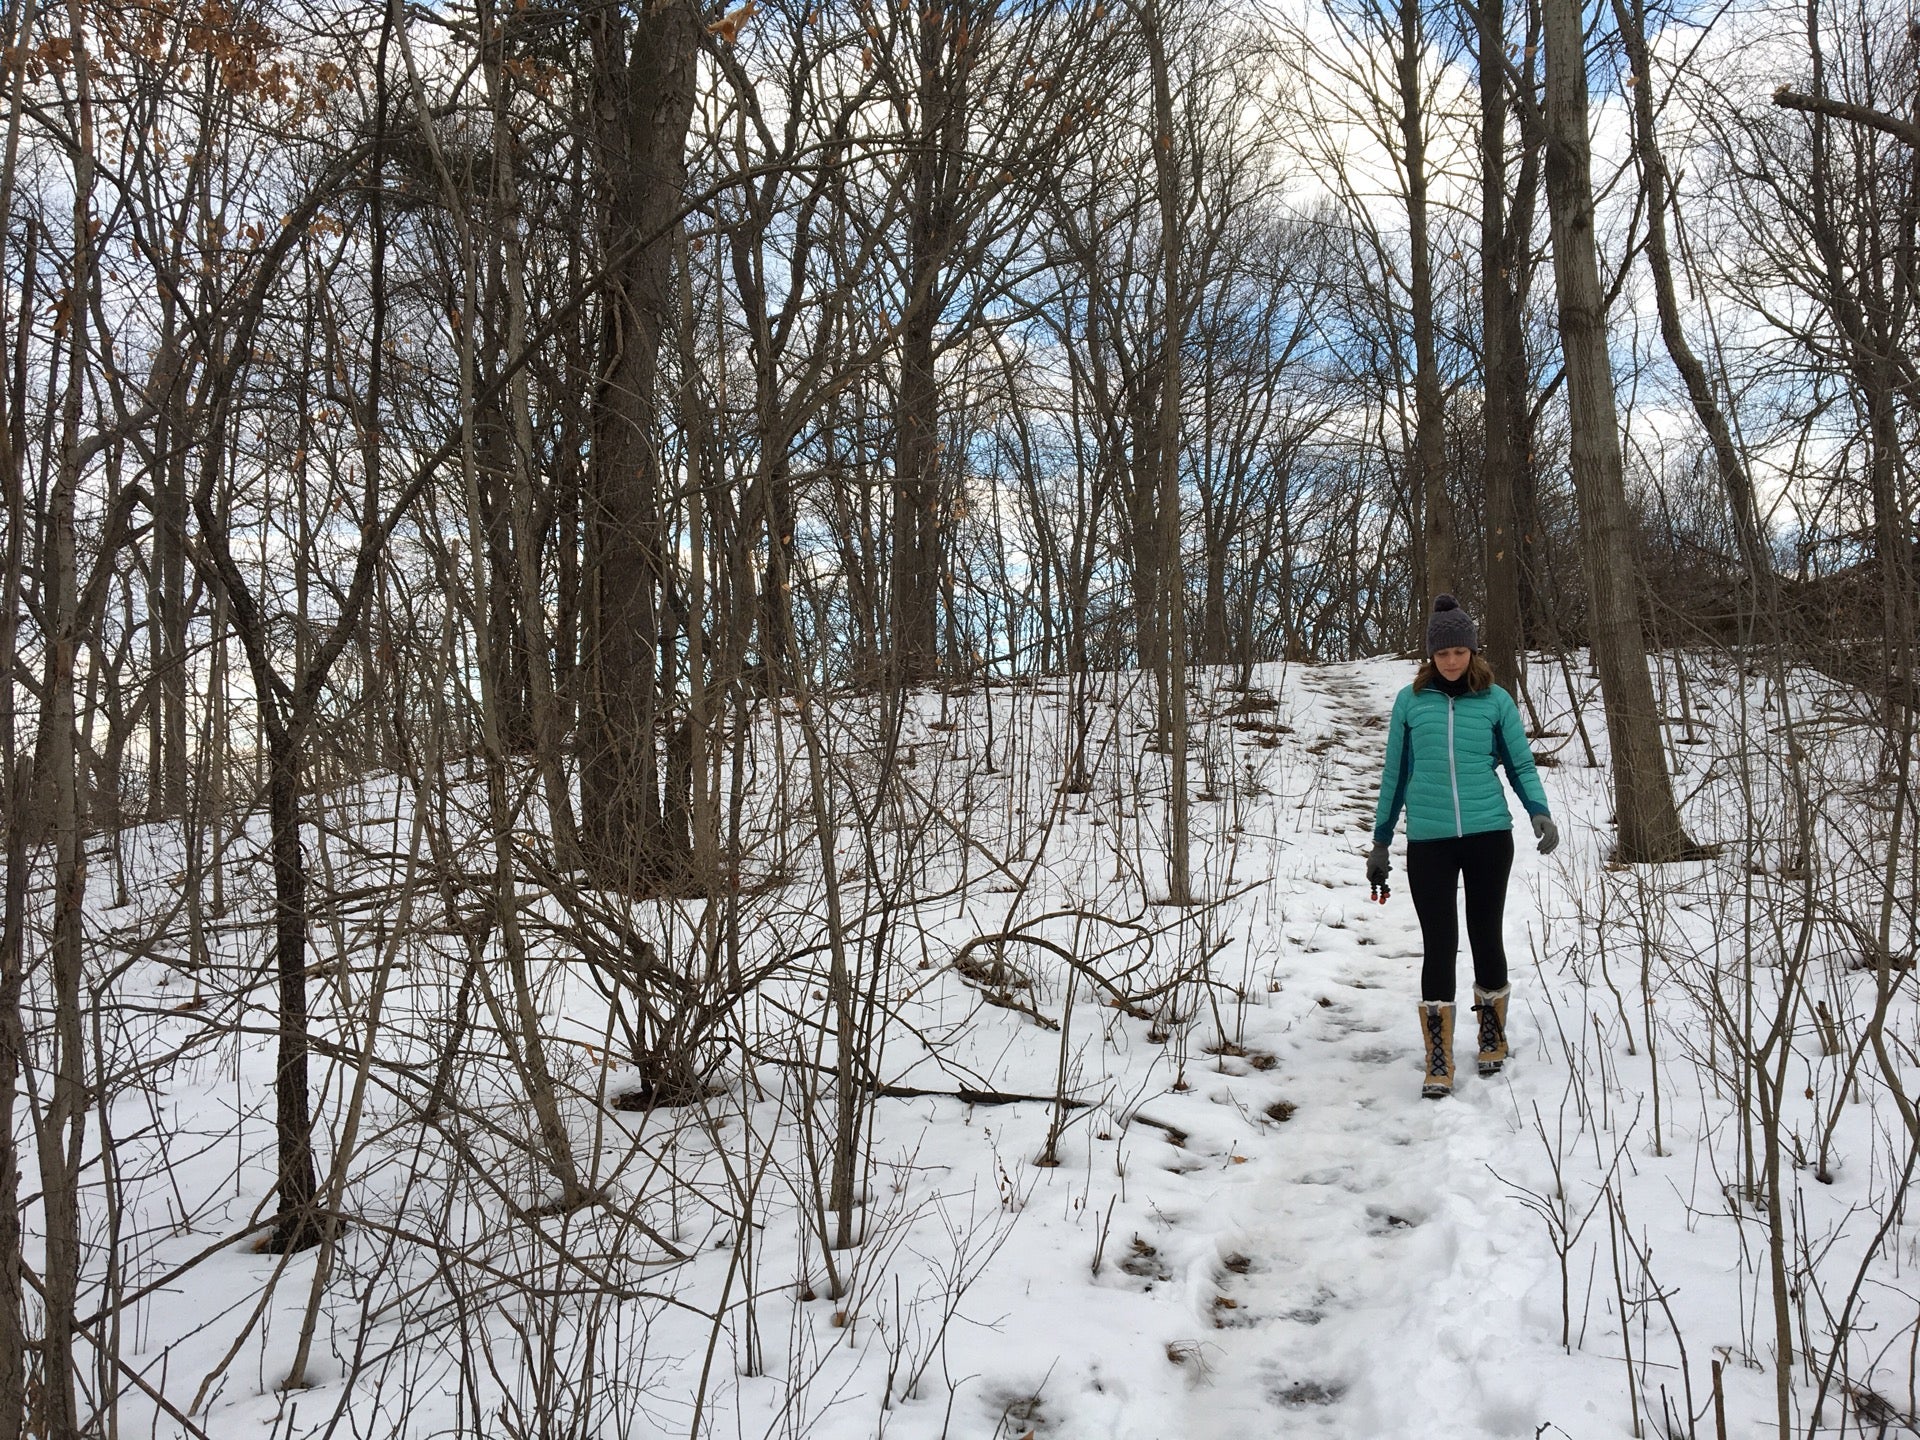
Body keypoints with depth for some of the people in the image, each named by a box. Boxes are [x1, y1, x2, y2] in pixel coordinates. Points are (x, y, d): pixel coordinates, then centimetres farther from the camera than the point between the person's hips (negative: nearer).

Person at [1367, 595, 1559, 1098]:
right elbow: (1395, 775, 11)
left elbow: (1521, 764, 7)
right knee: (1439, 946, -2)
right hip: (1428, 841, 0)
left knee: (1486, 937, 11)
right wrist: (1380, 842, 12)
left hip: (1488, 835, 0)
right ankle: (1438, 1064, 5)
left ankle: (1493, 1040, 32)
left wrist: (1539, 811, -12)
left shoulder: (1496, 700, 4)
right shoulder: (1410, 701, 4)